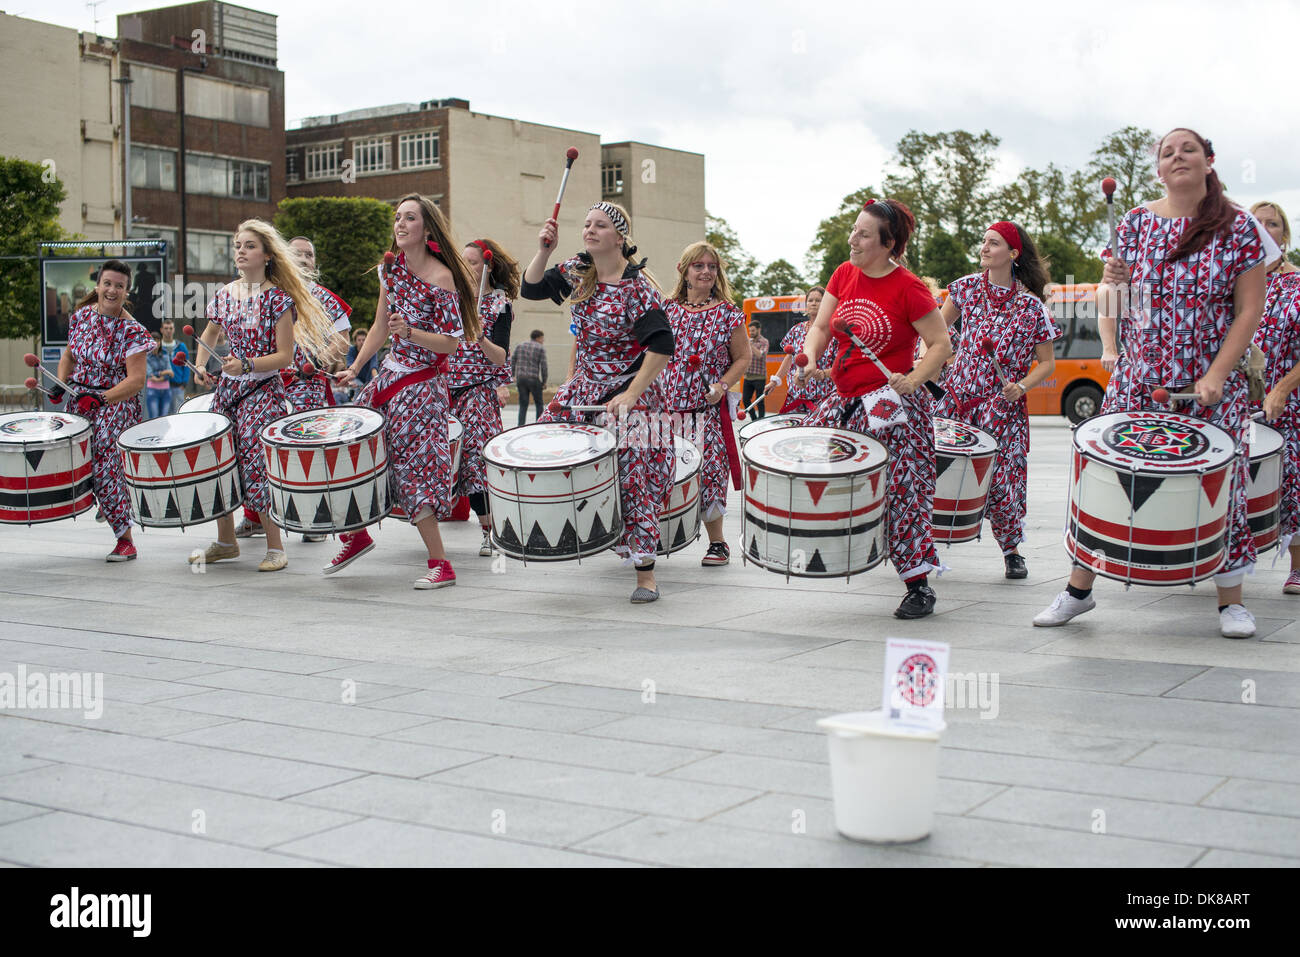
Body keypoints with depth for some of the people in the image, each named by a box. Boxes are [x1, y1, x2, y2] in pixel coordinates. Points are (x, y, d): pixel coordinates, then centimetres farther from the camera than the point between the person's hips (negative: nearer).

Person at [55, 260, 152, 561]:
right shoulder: (81, 316, 5)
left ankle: (125, 540, -3)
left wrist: (102, 398, -28)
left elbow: (136, 380, -17)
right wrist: (61, 383, 5)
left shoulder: (132, 331, -11)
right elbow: (69, 354, 21)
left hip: (116, 404, -6)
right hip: (79, 402, 6)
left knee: (106, 466, -13)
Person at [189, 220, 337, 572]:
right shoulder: (224, 295, 7)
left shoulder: (279, 298, -8)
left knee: (255, 459, -14)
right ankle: (225, 540, 23)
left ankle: (275, 547, -2)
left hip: (264, 389, -6)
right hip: (227, 387, 6)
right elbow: (208, 336, 25)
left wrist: (246, 365, -23)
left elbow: (284, 356, -11)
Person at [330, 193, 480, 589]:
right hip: (389, 374, 8)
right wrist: (354, 368, 10)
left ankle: (441, 564, -2)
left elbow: (451, 342, -15)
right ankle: (356, 534, 28)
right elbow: (381, 327, 14)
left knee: (414, 466, -10)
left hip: (422, 384, -8)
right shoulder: (392, 268, 6)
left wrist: (410, 333, -30)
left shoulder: (440, 279, -16)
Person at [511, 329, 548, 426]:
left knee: (523, 404, 7)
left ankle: (520, 425, -4)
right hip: (534, 379, -4)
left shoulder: (519, 346, 13)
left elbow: (512, 361, 11)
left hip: (520, 378, 4)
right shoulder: (540, 348, -1)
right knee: (539, 403, 9)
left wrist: (514, 376, 17)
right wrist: (544, 381, 1)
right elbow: (543, 366, -6)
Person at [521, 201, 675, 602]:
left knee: (631, 480, -6)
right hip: (584, 389, 7)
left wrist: (629, 397, -24)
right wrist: (544, 250, -6)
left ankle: (646, 576, 1)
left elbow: (661, 345, -21)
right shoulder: (578, 271, 3)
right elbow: (532, 288, 11)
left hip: (628, 395, -7)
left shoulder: (638, 287, -16)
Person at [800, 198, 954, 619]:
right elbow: (821, 326, 9)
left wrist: (914, 379, -23)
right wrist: (811, 357, -11)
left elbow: (941, 344, -7)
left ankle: (919, 587, 4)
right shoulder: (844, 274, 6)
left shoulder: (907, 289, -12)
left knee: (900, 491, -5)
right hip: (844, 400, 7)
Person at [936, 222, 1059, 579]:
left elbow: (1047, 363, 0)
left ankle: (1012, 550, 18)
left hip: (1003, 405, -2)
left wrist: (1022, 387, -16)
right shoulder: (967, 288, 4)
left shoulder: (1031, 306, -5)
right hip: (957, 395, 3)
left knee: (1002, 477, -3)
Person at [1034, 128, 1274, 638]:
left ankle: (1231, 601, 17)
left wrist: (1216, 376, -14)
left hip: (1210, 385, -1)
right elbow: (1109, 292, 10)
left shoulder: (1240, 228, -1)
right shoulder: (1135, 223, 4)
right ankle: (1080, 588, 16)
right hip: (1137, 380, 2)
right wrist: (1109, 345, -13)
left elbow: (1248, 310, -4)